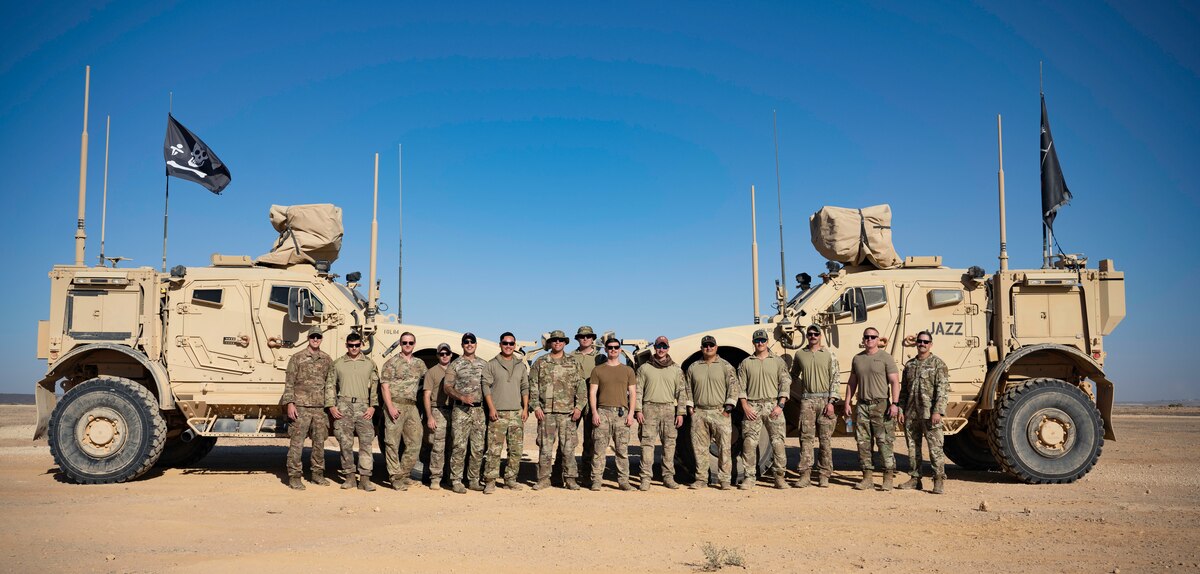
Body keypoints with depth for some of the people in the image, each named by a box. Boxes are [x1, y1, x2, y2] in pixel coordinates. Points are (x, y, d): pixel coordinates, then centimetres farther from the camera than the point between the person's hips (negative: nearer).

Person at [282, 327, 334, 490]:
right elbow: (289, 383, -1)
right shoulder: (297, 358, 1)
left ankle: (318, 474, 21)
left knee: (320, 441, 9)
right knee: (297, 442, -3)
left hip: (320, 407, 4)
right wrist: (290, 403, -9)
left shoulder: (327, 360, 11)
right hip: (301, 406, -4)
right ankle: (294, 476, 3)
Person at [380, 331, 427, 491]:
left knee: (415, 443, 4)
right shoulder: (392, 362, -1)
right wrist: (390, 407, -16)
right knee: (392, 443, -2)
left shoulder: (420, 364, 15)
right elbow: (385, 385, -6)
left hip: (412, 406, 5)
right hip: (395, 406, -5)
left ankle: (404, 473, 17)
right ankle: (396, 478, 4)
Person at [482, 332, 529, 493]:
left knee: (516, 449, 5)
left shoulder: (521, 365, 14)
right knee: (494, 449, -8)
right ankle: (490, 481, -5)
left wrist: (525, 408, 4)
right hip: (498, 413, -4)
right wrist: (491, 408, -10)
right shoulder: (491, 365, 3)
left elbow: (525, 388, 14)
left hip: (517, 413, 4)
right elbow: (486, 386, -1)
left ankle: (510, 480, 13)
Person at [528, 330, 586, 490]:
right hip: (546, 411, 0)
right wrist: (535, 406, -3)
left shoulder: (573, 363, 10)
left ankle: (570, 478, 9)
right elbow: (533, 386, 6)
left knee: (568, 447, 1)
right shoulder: (540, 362, 9)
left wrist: (579, 406, -3)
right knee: (545, 447, 1)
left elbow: (580, 387, 7)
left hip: (567, 412, 0)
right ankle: (543, 479, 9)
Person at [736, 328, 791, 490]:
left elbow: (785, 384, 3)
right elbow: (741, 387, 8)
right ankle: (749, 478, 2)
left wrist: (780, 405, -7)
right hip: (752, 406, 1)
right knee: (749, 442, -4)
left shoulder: (778, 361, 9)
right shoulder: (746, 363, 11)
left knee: (777, 441, -3)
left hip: (773, 405, -1)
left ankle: (780, 477, 5)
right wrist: (745, 406, -4)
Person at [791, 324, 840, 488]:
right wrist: (803, 386, 11)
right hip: (807, 400, 1)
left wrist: (831, 401, -9)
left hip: (825, 399, -1)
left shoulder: (830, 355, 4)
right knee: (806, 438, -3)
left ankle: (824, 476, 6)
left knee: (825, 439, 1)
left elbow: (835, 380, -1)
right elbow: (794, 375, 24)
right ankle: (805, 474, -2)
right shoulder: (799, 354, 10)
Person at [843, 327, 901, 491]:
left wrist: (895, 403, -14)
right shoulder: (857, 358, 14)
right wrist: (847, 402, 12)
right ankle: (868, 477, 11)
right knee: (863, 442, 4)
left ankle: (888, 478, 0)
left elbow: (895, 382, -5)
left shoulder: (885, 358, 0)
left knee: (884, 442, -5)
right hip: (862, 405, 5)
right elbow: (852, 382, 18)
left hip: (881, 404, -5)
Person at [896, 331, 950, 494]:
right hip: (910, 414, 6)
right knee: (912, 447, 9)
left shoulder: (938, 364, -1)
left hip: (929, 413, -5)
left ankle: (939, 480, 2)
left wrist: (938, 411, -16)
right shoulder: (909, 365, 15)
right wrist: (901, 410, 9)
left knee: (935, 447, -5)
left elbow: (943, 390, -8)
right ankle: (915, 479, 18)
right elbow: (903, 390, 17)